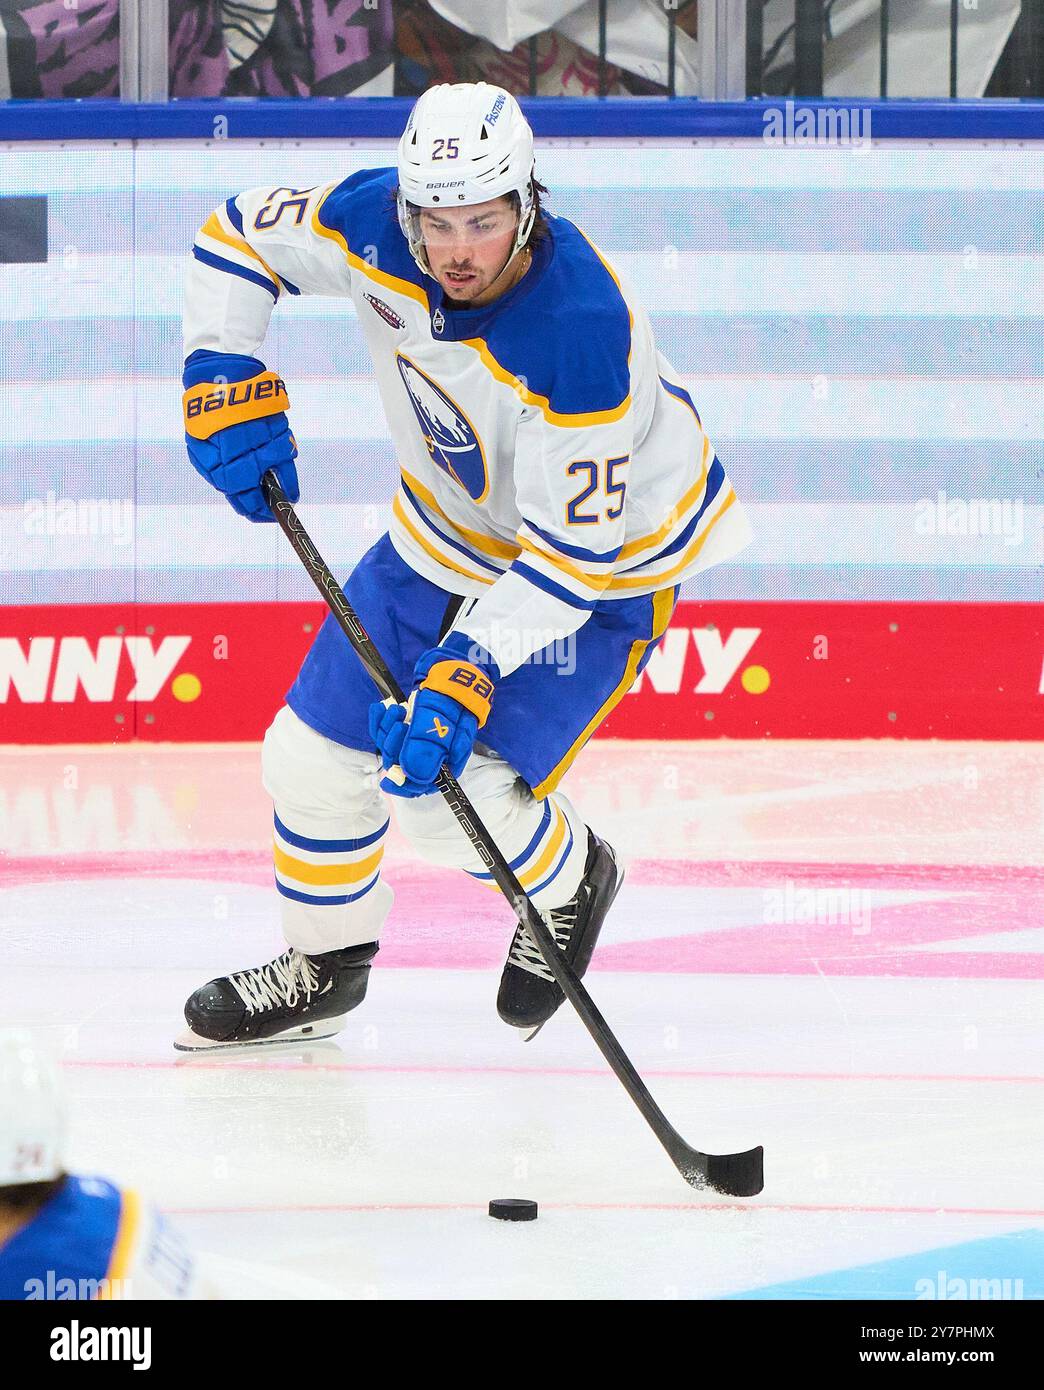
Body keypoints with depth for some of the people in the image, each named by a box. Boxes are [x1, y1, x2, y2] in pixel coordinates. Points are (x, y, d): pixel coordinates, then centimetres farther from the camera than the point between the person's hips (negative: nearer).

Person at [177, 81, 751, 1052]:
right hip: (448, 526, 6)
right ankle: (322, 964, 30)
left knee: (445, 802, -15)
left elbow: (571, 549, -33)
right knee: (311, 757, 5)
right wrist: (228, 387, -13)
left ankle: (569, 881, 18)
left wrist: (463, 677, -37)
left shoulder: (583, 333, -38)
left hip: (605, 553, -6)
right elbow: (239, 236, -3)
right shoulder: (375, 224, -22)